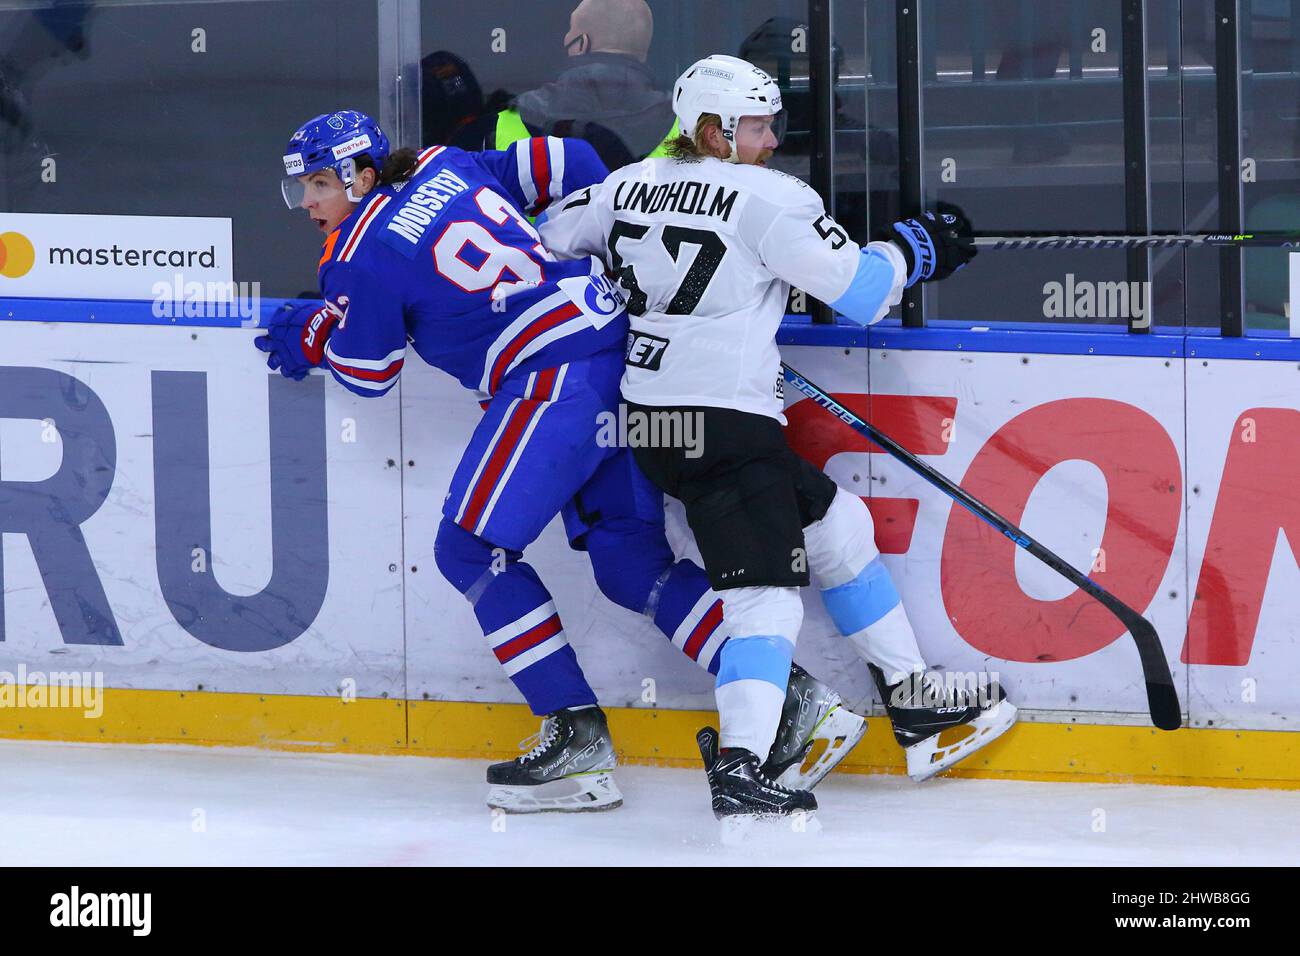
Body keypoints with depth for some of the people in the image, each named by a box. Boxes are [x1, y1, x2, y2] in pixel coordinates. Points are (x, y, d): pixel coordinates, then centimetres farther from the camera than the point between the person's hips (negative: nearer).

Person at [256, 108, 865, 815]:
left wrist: (310, 340, 24)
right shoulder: (446, 168, 16)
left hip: (557, 378, -9)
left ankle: (578, 742, -7)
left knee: (471, 548, -3)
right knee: (630, 561, 10)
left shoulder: (363, 257, -6)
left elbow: (369, 375, 5)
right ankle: (792, 700, 4)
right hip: (619, 344, 9)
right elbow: (568, 165, 19)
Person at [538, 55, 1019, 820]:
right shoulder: (769, 199, -11)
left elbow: (552, 240, 22)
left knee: (836, 524, 19)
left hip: (650, 412, 9)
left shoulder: (631, 186, 10)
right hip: (725, 422, -9)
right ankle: (739, 767, -28)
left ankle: (916, 708, 23)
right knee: (767, 592, -12)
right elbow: (858, 290, -10)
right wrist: (914, 248, 8)